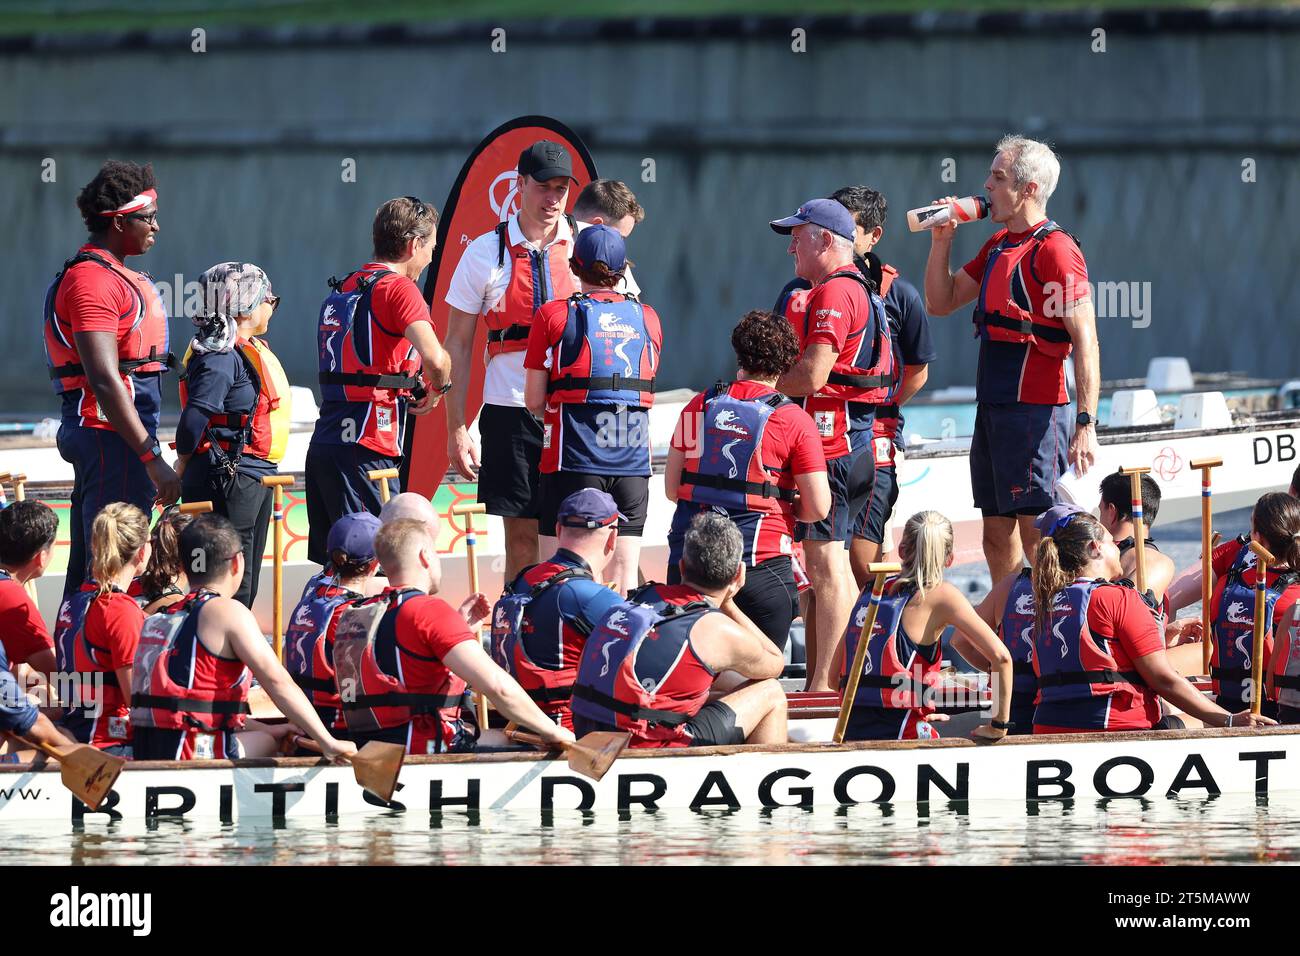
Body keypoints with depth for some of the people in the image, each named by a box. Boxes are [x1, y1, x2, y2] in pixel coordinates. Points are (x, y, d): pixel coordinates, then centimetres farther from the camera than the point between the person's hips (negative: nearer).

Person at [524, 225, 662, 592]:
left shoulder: (554, 315, -2)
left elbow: (534, 400, -2)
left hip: (573, 456, -3)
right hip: (633, 460, 3)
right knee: (624, 575, 6)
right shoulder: (646, 318, 8)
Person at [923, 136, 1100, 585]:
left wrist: (1086, 423, -23)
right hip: (993, 408, 9)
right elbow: (941, 302, 25)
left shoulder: (1055, 249, -12)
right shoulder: (998, 246, 16)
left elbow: (1085, 339, -17)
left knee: (1037, 536, -8)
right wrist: (941, 241, 10)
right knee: (997, 534, 12)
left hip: (1034, 411, -9)